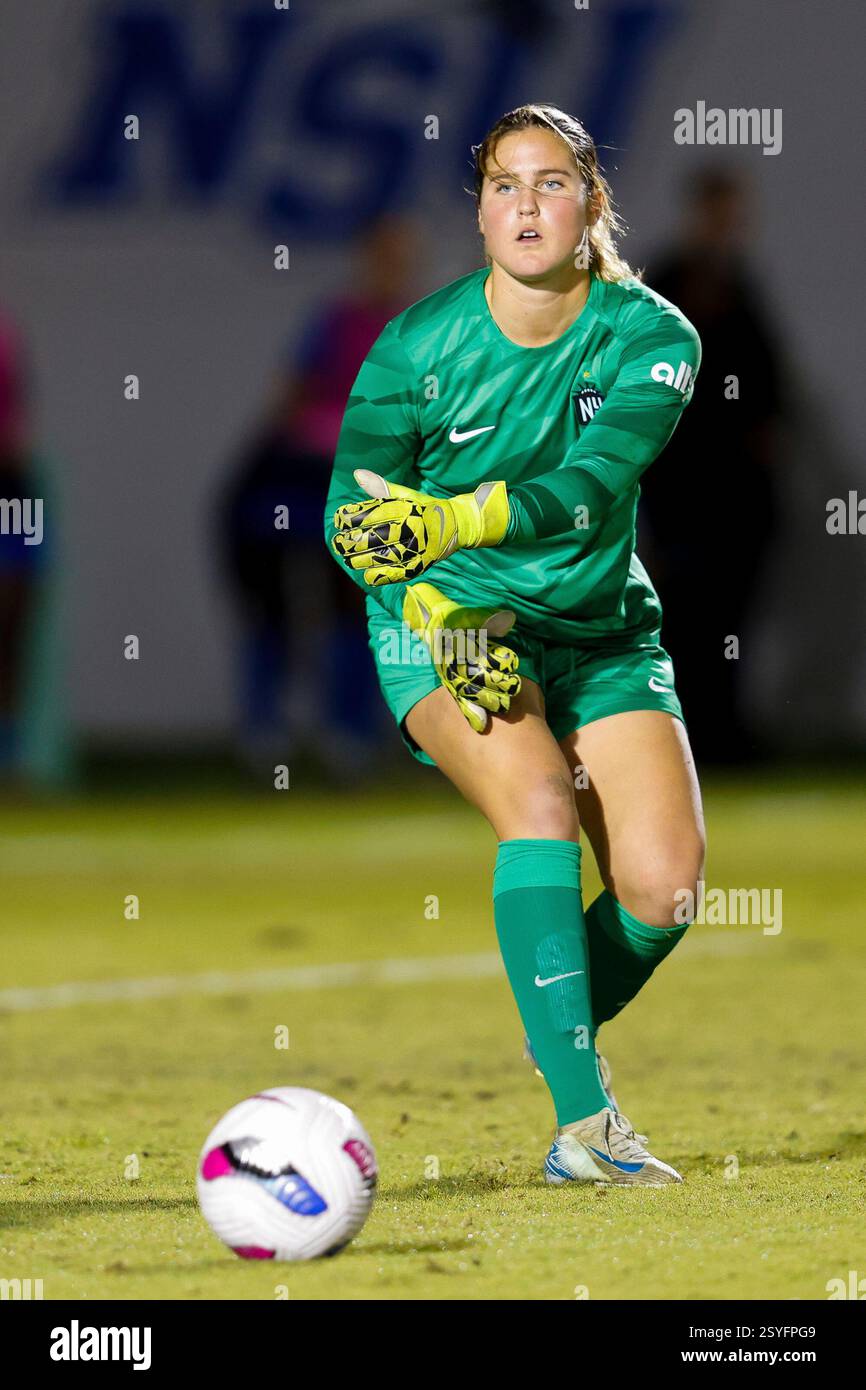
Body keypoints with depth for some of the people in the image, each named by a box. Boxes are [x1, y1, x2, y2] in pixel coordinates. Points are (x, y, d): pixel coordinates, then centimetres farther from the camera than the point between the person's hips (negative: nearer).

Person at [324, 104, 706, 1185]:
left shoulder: (651, 338, -12)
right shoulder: (419, 344, -13)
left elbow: (592, 486, -27)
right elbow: (355, 512, -7)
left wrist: (458, 521, -43)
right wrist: (436, 615, -23)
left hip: (601, 629, 2)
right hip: (445, 623, -2)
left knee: (663, 884, -13)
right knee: (538, 801, -30)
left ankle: (564, 1031, 21)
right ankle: (582, 1117, -30)